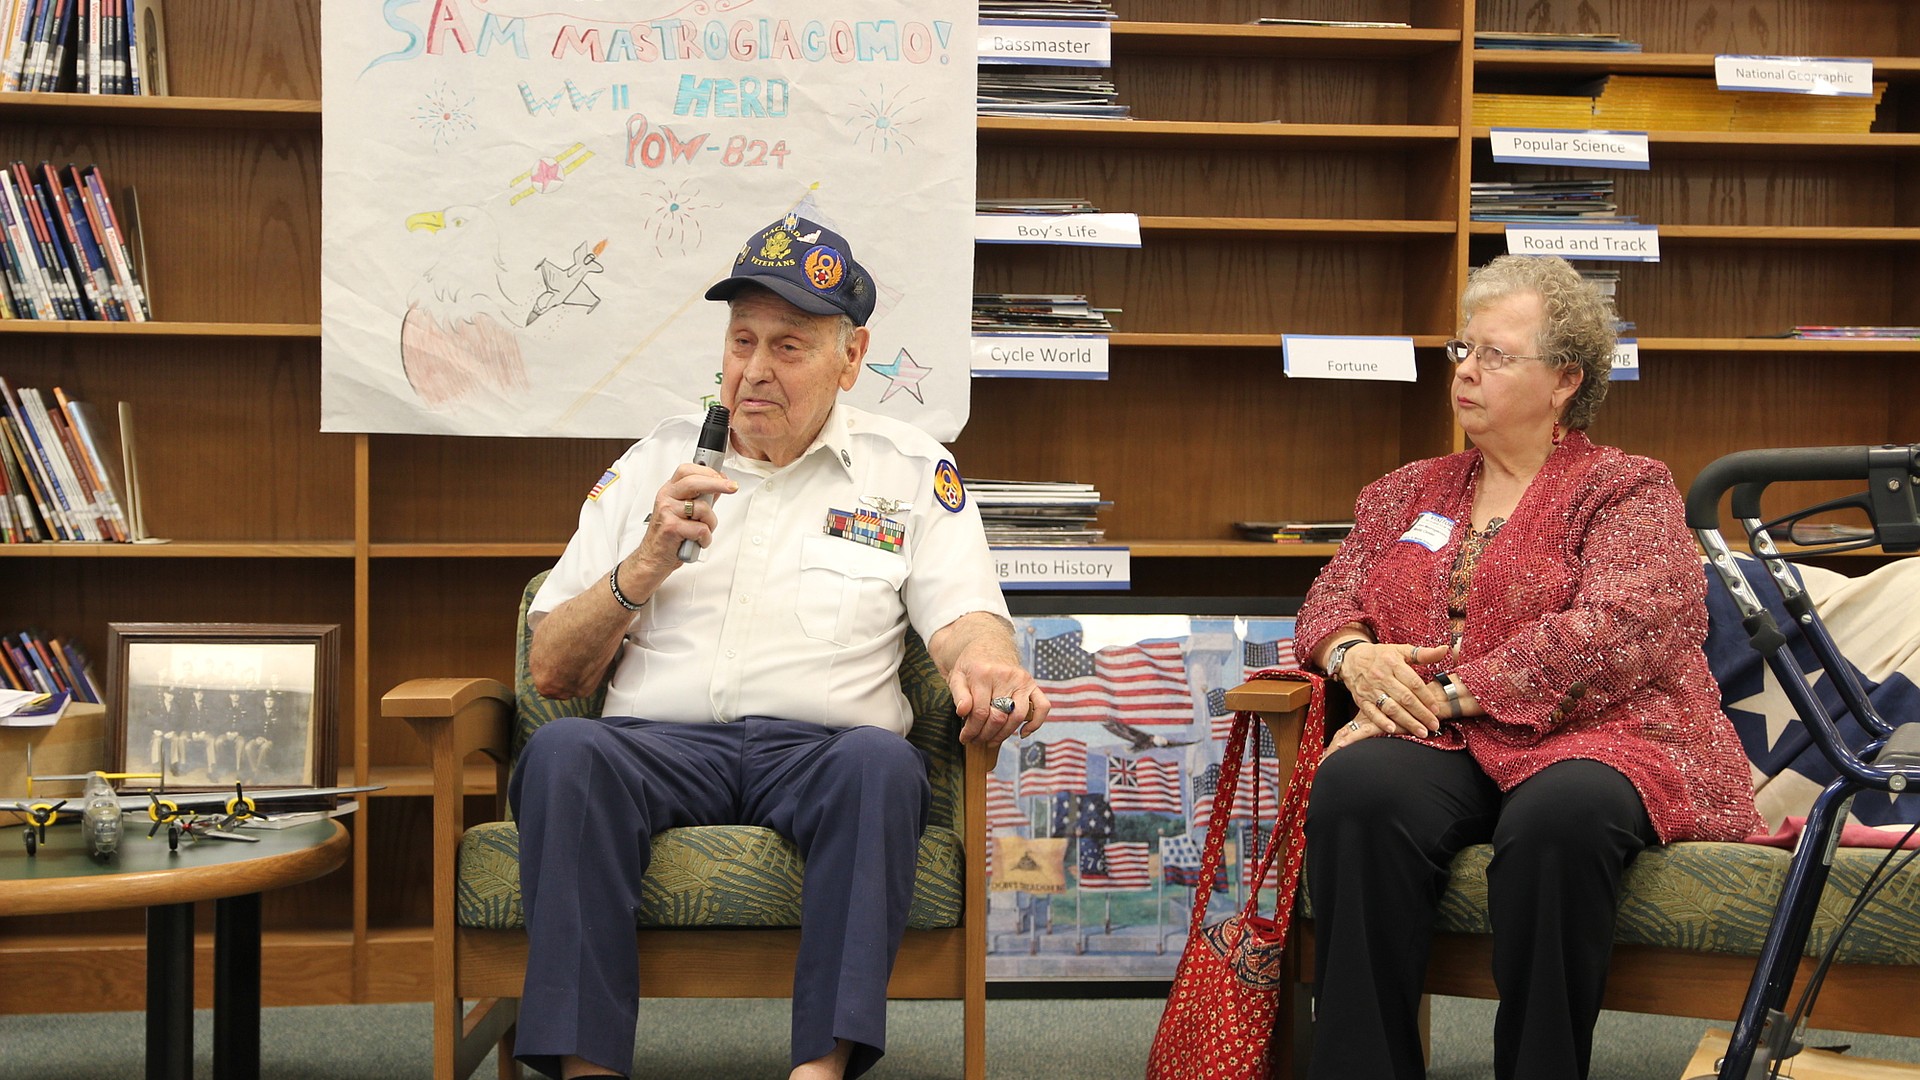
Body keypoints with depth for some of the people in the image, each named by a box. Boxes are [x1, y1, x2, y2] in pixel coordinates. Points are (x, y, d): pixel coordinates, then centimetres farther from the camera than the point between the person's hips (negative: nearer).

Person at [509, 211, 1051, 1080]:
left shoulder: (910, 470, 18)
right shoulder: (653, 462, 21)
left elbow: (966, 619, 4)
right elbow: (552, 672, 18)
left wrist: (986, 664, -21)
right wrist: (644, 567, 0)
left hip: (818, 749, -1)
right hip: (659, 742, 1)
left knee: (882, 764, -36)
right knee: (563, 753, -33)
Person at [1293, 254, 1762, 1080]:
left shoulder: (1628, 491, 6)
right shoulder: (1407, 493, 24)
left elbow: (1616, 630, -11)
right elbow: (1331, 600, 21)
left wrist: (1449, 693, -17)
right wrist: (1353, 655, -6)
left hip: (1588, 738, -3)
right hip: (1437, 746, 4)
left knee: (1560, 816, -40)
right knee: (1356, 790, -32)